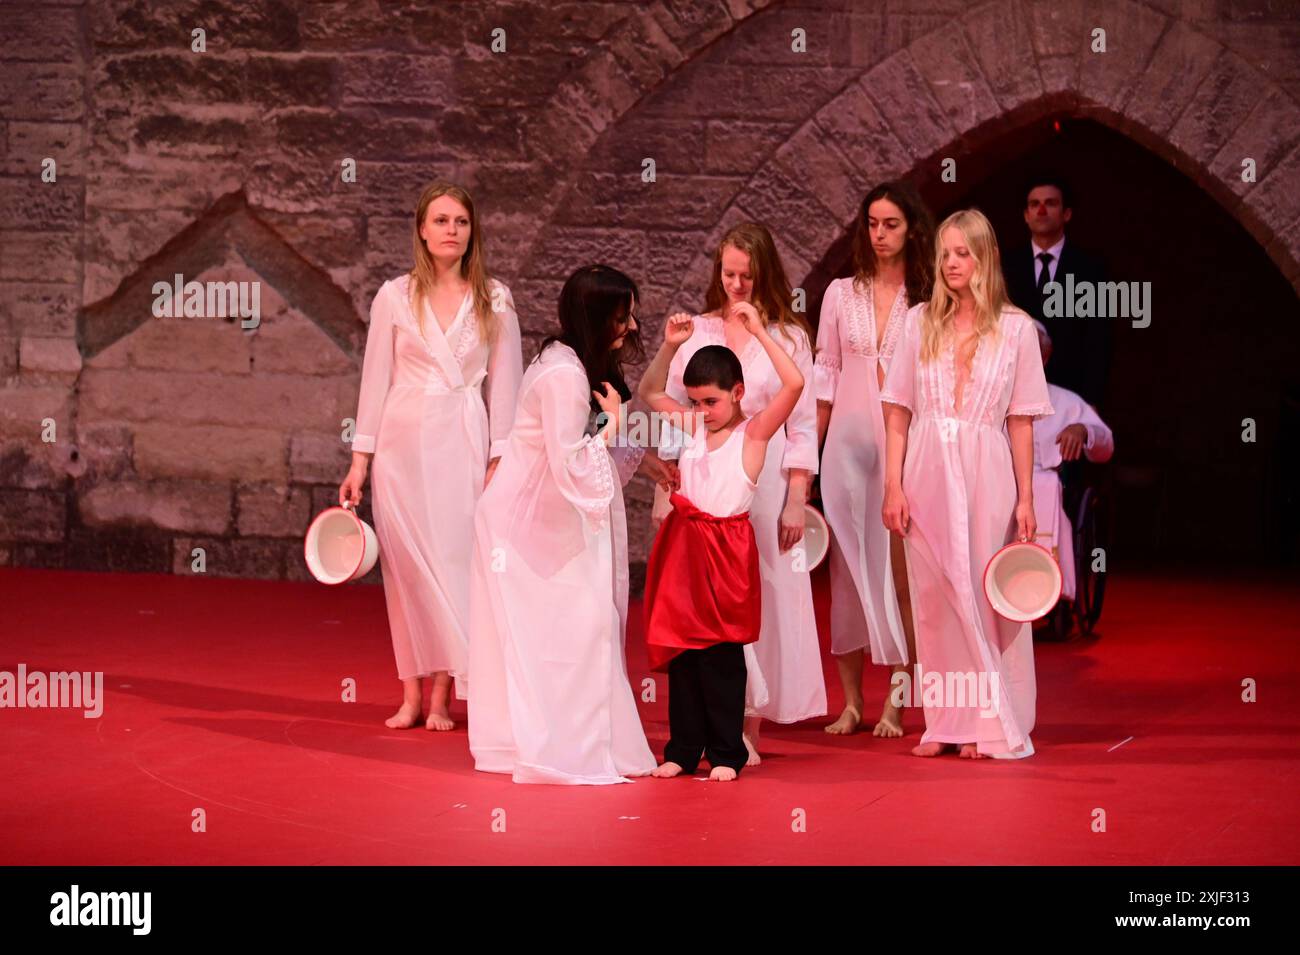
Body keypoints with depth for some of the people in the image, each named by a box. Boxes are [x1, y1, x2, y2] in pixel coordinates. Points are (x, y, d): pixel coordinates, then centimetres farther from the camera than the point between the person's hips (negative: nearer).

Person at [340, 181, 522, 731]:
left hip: (464, 443, 0)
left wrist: (498, 461, -2)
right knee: (407, 566, 0)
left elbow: (504, 385, 5)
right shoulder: (395, 296, 4)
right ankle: (411, 695, 5)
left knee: (453, 562, -3)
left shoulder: (494, 301, 4)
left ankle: (440, 696, 3)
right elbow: (375, 379, 6)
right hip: (403, 442, 0)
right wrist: (360, 460, 3)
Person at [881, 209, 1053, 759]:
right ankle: (944, 724, 11)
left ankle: (989, 724, 7)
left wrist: (1025, 498, -2)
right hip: (927, 472, 2)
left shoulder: (1015, 328, 2)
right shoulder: (920, 322, 6)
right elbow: (898, 414, 5)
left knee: (987, 598, 0)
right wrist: (893, 486, -2)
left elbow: (1021, 422, 2)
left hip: (986, 474, -2)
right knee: (934, 599, 4)